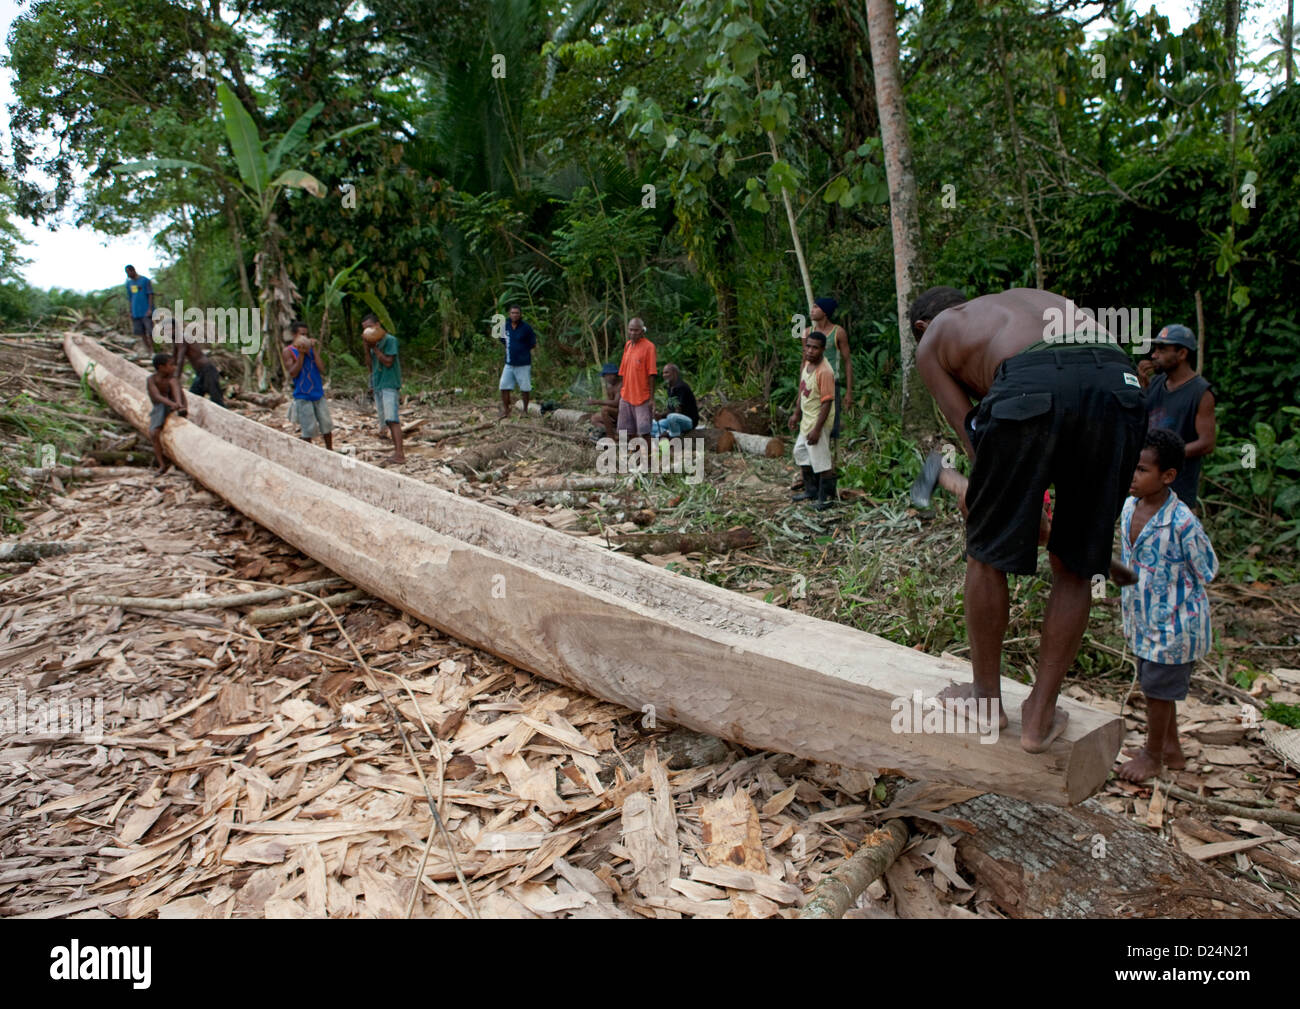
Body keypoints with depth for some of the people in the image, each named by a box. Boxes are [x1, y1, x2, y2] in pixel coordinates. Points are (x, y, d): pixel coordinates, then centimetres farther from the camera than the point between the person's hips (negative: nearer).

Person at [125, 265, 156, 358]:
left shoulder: (145, 280, -3)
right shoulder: (129, 283, 14)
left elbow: (150, 295, -6)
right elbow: (129, 298, 18)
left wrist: (150, 309, -13)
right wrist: (130, 312, 13)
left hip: (146, 312, -5)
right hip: (136, 313, 5)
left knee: (149, 331, -6)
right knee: (141, 332, 4)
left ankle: (152, 350, 4)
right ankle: (147, 350, 11)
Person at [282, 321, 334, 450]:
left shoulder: (311, 347, 8)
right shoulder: (288, 351, -4)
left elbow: (320, 367, -4)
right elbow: (292, 373, -13)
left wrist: (313, 349, -10)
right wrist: (301, 354, -18)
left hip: (318, 393, 4)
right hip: (303, 396, -4)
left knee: (327, 425, 7)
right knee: (308, 430, -3)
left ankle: (330, 452, 21)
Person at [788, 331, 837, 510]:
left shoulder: (825, 372, -25)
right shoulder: (807, 364, 3)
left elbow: (827, 402, -25)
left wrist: (817, 429, -25)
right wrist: (796, 413, 18)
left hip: (818, 421, -10)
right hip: (806, 419, 10)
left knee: (821, 462, -1)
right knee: (800, 453, 22)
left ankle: (826, 498, 13)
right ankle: (811, 490, 37)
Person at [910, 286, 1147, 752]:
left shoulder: (932, 341, 29)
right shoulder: (1039, 298, 42)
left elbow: (970, 430, 19)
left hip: (1029, 389, -4)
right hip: (1118, 383, 4)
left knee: (987, 552, 17)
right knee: (1075, 568, 16)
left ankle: (986, 696, 32)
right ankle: (1039, 717, 25)